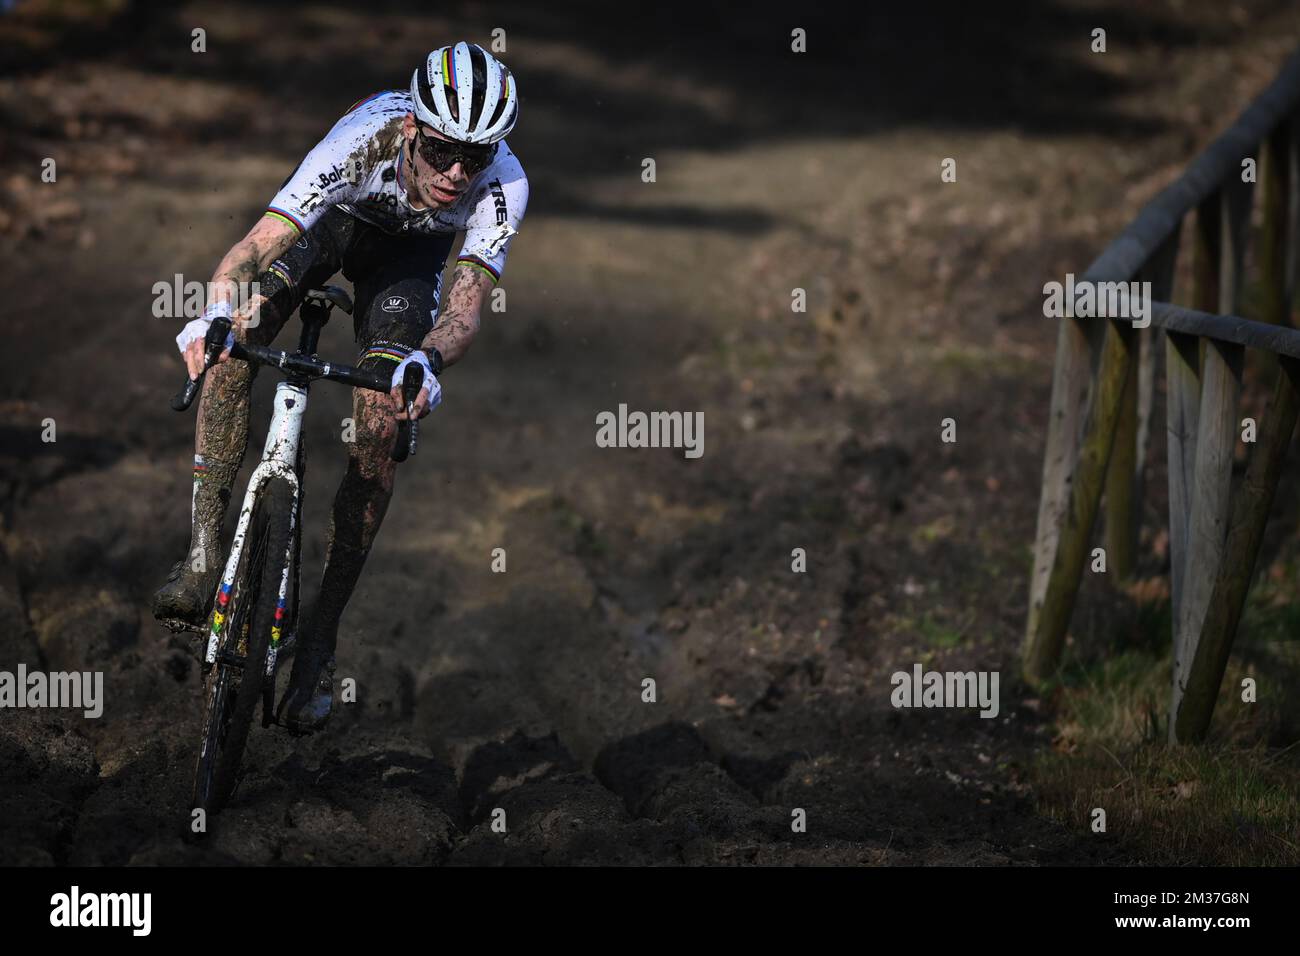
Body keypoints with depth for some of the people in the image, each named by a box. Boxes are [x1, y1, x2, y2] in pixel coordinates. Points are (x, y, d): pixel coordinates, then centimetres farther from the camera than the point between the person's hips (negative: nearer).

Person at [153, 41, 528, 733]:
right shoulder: (361, 143, -41)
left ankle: (320, 637, -3)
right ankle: (204, 554, -20)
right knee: (233, 341, -27)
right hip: (335, 214, 0)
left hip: (409, 249, 1)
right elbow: (258, 243, -48)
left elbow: (466, 306, -45)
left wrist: (427, 361, -67)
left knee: (379, 439, -14)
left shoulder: (502, 187, -36)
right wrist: (214, 309, -69)